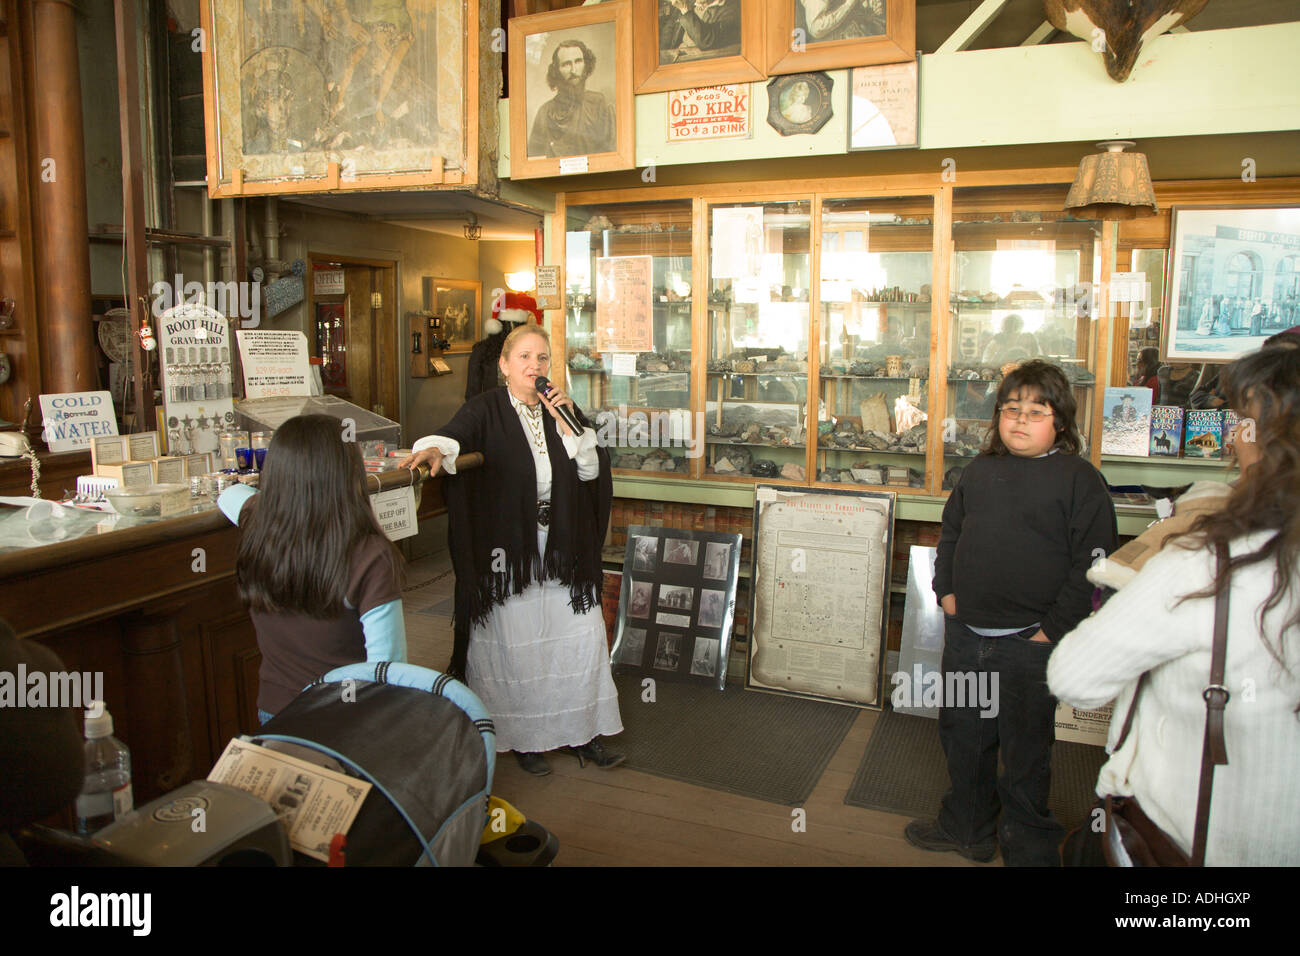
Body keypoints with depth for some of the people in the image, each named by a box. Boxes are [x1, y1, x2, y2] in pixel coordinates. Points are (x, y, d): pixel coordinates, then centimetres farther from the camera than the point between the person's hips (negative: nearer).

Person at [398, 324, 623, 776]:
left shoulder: (562, 409, 9)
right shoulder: (486, 409, -5)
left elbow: (592, 470, 3)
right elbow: (454, 434, -25)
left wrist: (569, 425, -11)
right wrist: (434, 449, -48)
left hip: (562, 549, 5)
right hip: (508, 550, -4)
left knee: (583, 635, 6)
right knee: (516, 643, 2)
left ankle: (581, 732, 22)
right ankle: (523, 738, 20)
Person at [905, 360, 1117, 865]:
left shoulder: (1080, 478, -9)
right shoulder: (978, 471, 8)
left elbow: (1092, 563, -12)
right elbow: (950, 533, 20)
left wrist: (1054, 629, -14)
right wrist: (946, 590, 8)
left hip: (1030, 644, -5)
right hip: (965, 636, 6)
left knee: (1025, 753, 8)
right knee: (962, 736, 19)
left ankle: (1028, 847, 29)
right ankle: (966, 828, 40)